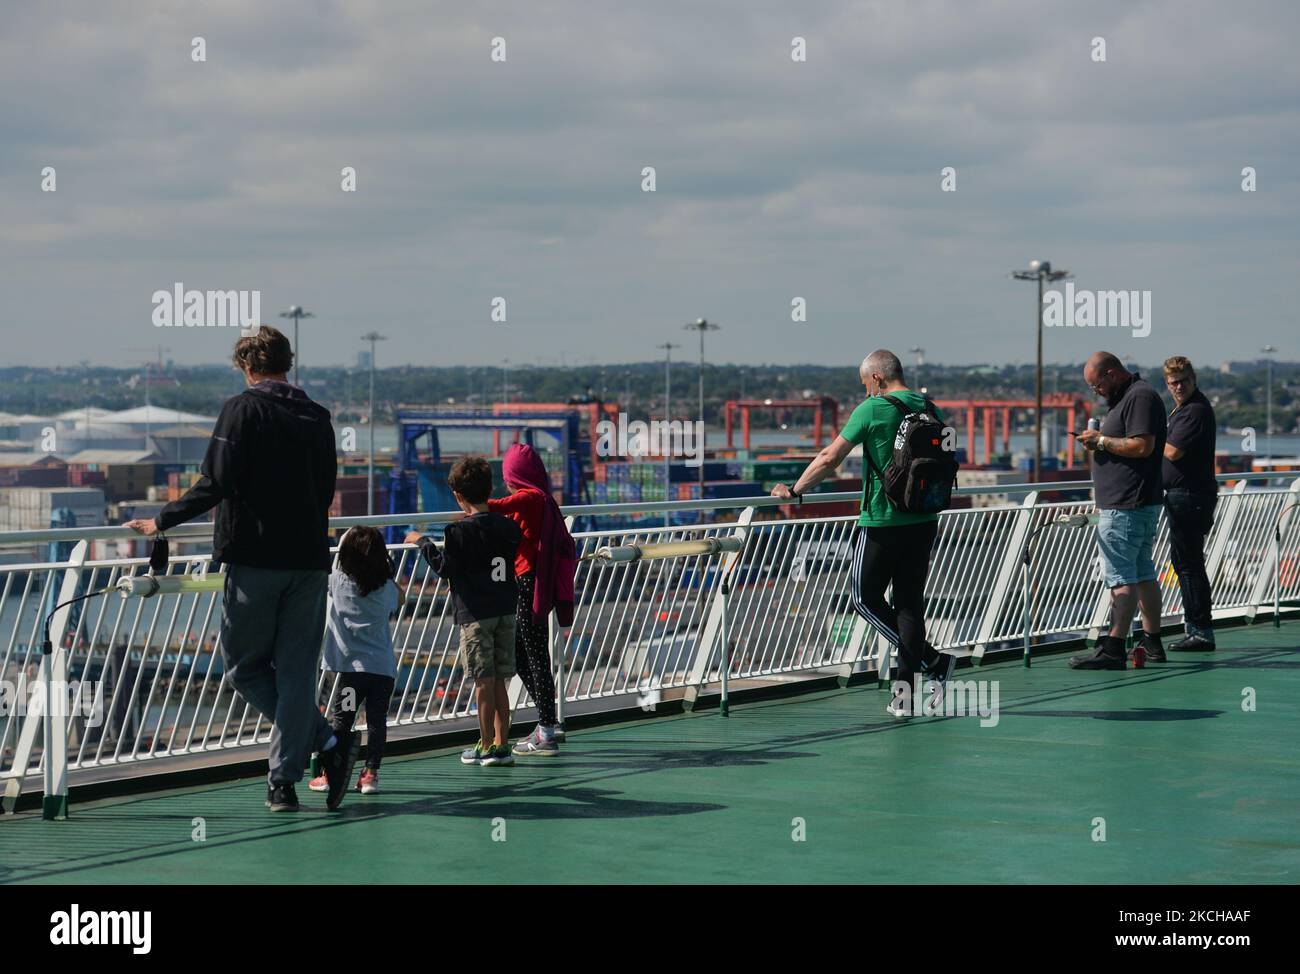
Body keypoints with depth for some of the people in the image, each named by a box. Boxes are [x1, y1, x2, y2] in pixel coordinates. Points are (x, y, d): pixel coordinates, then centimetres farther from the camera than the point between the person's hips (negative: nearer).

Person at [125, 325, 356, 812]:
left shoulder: (243, 409, -6)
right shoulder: (318, 417, 10)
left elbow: (216, 484, -13)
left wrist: (161, 521, -3)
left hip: (254, 558, -5)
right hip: (308, 558, 5)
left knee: (245, 666, 8)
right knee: (296, 671, 6)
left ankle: (326, 740, -4)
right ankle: (284, 781, 3)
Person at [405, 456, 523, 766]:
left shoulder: (460, 531, -12)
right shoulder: (508, 526, 5)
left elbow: (445, 567, -8)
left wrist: (423, 542, 6)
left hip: (474, 613, -6)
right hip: (506, 611, 6)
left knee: (484, 682, -2)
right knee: (499, 682, 10)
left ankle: (487, 746, 3)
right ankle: (501, 743, 11)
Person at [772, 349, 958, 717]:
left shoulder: (872, 410, -10)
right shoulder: (930, 410, 8)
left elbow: (830, 458, -11)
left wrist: (794, 490, -1)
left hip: (883, 520, -6)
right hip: (924, 521, 6)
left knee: (865, 596, 8)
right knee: (910, 602, 10)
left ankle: (931, 663, -2)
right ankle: (907, 691, 7)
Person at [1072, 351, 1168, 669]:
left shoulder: (1141, 397, -13)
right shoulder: (1126, 397, 20)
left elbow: (1143, 445, -23)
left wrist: (1102, 441, -14)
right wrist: (1100, 441, 13)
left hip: (1126, 508, -11)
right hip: (1139, 504, 11)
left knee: (1121, 577, -13)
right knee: (1143, 574, 14)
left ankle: (1113, 649, -15)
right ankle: (1152, 643, 20)